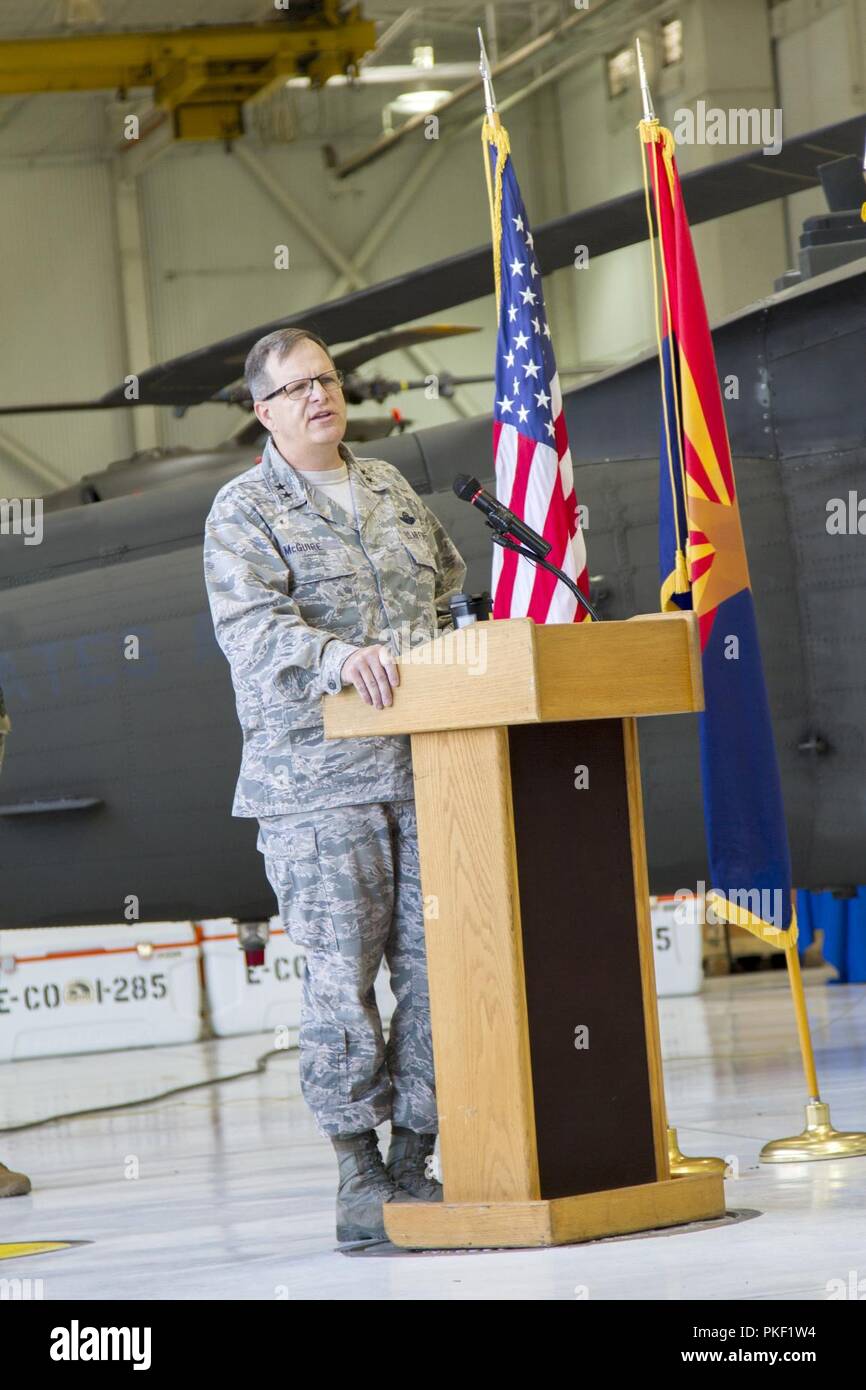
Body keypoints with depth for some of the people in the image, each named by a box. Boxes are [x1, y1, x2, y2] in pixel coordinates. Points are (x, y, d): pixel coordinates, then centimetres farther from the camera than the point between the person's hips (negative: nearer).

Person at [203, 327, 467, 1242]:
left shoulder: (390, 490, 19)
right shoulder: (245, 510, -1)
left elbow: (451, 594, 30)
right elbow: (248, 624, -17)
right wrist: (337, 658, -33)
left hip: (423, 765, 6)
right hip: (315, 780, -6)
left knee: (435, 966, 3)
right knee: (341, 976, -7)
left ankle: (415, 1160, 11)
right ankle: (359, 1177, -1)